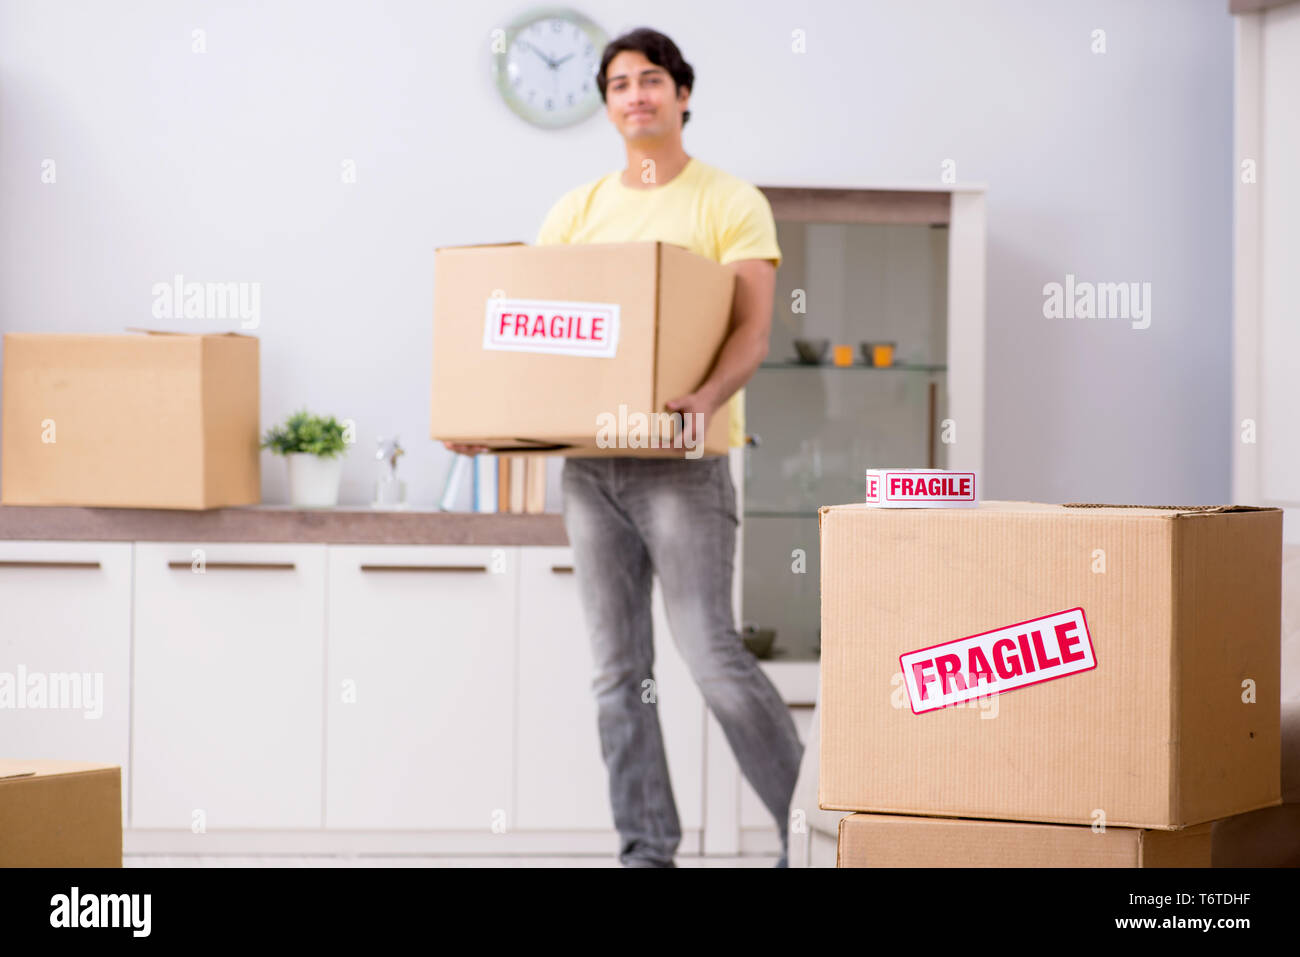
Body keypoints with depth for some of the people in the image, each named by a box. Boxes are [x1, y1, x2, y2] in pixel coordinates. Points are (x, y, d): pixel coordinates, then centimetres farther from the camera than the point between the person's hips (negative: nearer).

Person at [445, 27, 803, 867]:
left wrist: (708, 398, -30)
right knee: (618, 669, 6)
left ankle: (808, 820, 2)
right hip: (589, 460, 5)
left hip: (681, 460, -5)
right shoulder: (577, 211, 14)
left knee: (711, 652, -12)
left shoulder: (730, 202, 0)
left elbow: (752, 328, -11)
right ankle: (647, 848, 13)